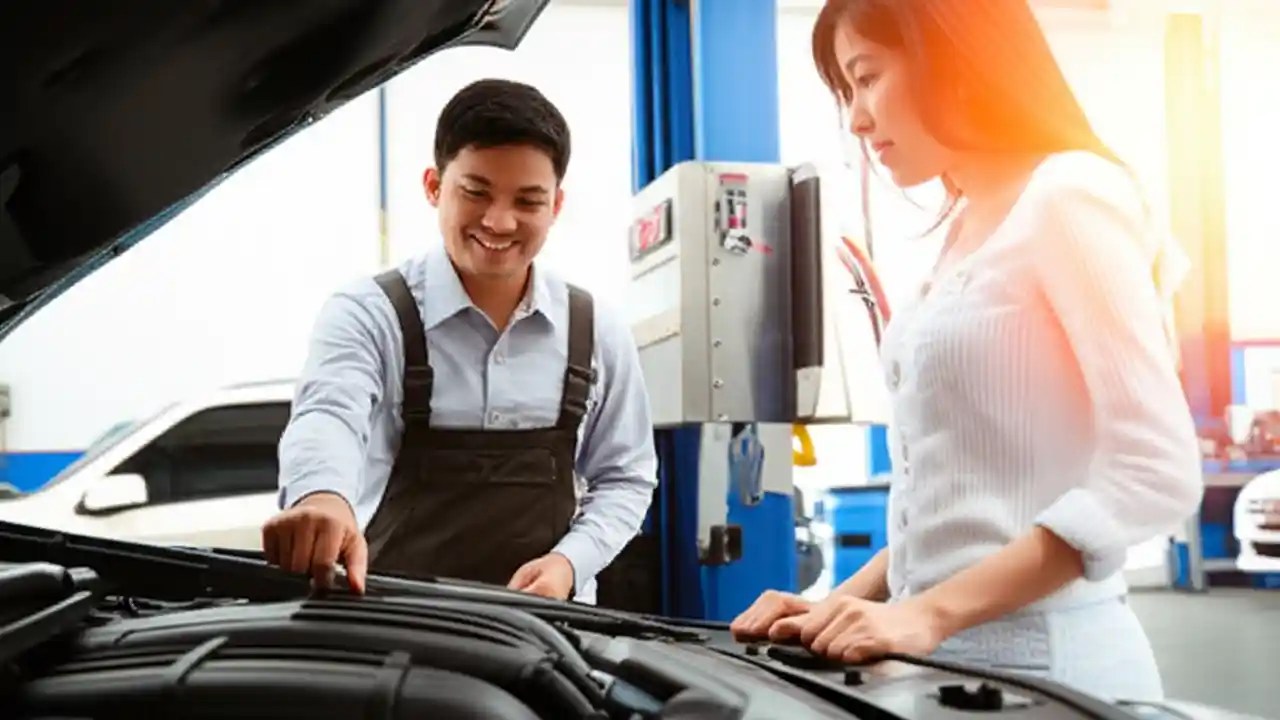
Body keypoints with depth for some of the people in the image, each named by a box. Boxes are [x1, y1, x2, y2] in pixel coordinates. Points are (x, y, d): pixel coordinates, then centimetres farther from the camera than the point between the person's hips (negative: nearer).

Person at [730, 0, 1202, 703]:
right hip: (943, 650, 8)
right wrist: (846, 599, 6)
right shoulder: (964, 230, 13)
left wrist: (934, 612, -22)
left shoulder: (1069, 199, -12)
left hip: (1043, 660, -8)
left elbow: (1156, 473, -20)